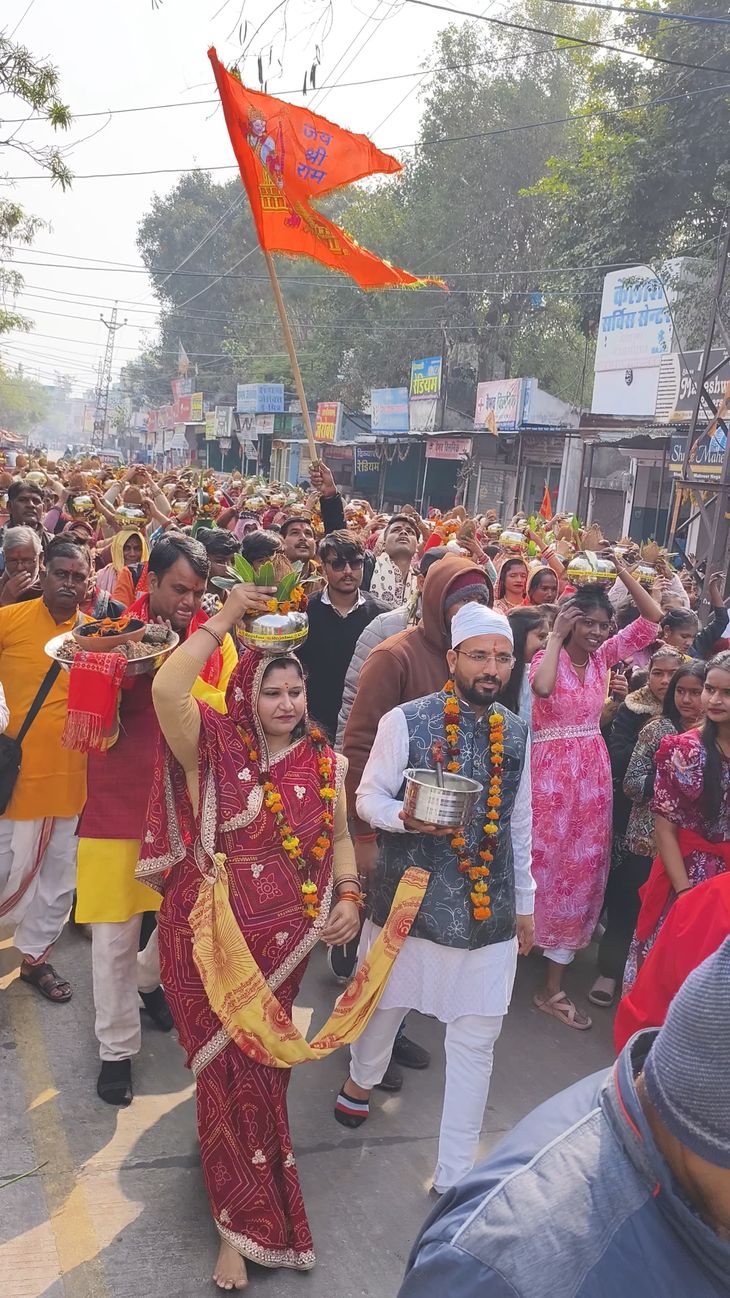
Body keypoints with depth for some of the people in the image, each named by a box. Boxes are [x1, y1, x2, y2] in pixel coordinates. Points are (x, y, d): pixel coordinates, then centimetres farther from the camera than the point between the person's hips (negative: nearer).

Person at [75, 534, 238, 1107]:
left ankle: (149, 978, 47)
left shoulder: (216, 640, -1)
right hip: (121, 801, -2)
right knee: (114, 933, 2)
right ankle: (117, 1048, 23)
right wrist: (127, 671, -24)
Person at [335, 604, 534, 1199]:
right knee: (385, 1003, 19)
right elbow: (369, 797, -3)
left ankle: (455, 1173, 20)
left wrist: (525, 903, 17)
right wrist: (405, 817, -25)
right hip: (410, 898, -2)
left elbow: (519, 823, 13)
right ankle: (363, 1079, 53)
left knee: (475, 1040, 5)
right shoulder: (406, 721, -10)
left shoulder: (516, 733, 5)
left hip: (490, 908, 3)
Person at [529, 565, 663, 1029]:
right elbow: (543, 688, -31)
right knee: (544, 863, -1)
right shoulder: (547, 657, -7)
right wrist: (557, 635, -21)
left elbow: (653, 619, 7)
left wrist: (625, 573, -2)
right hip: (551, 772, -5)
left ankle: (554, 986, 17)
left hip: (593, 774, 6)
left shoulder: (603, 656, 7)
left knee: (581, 869, 8)